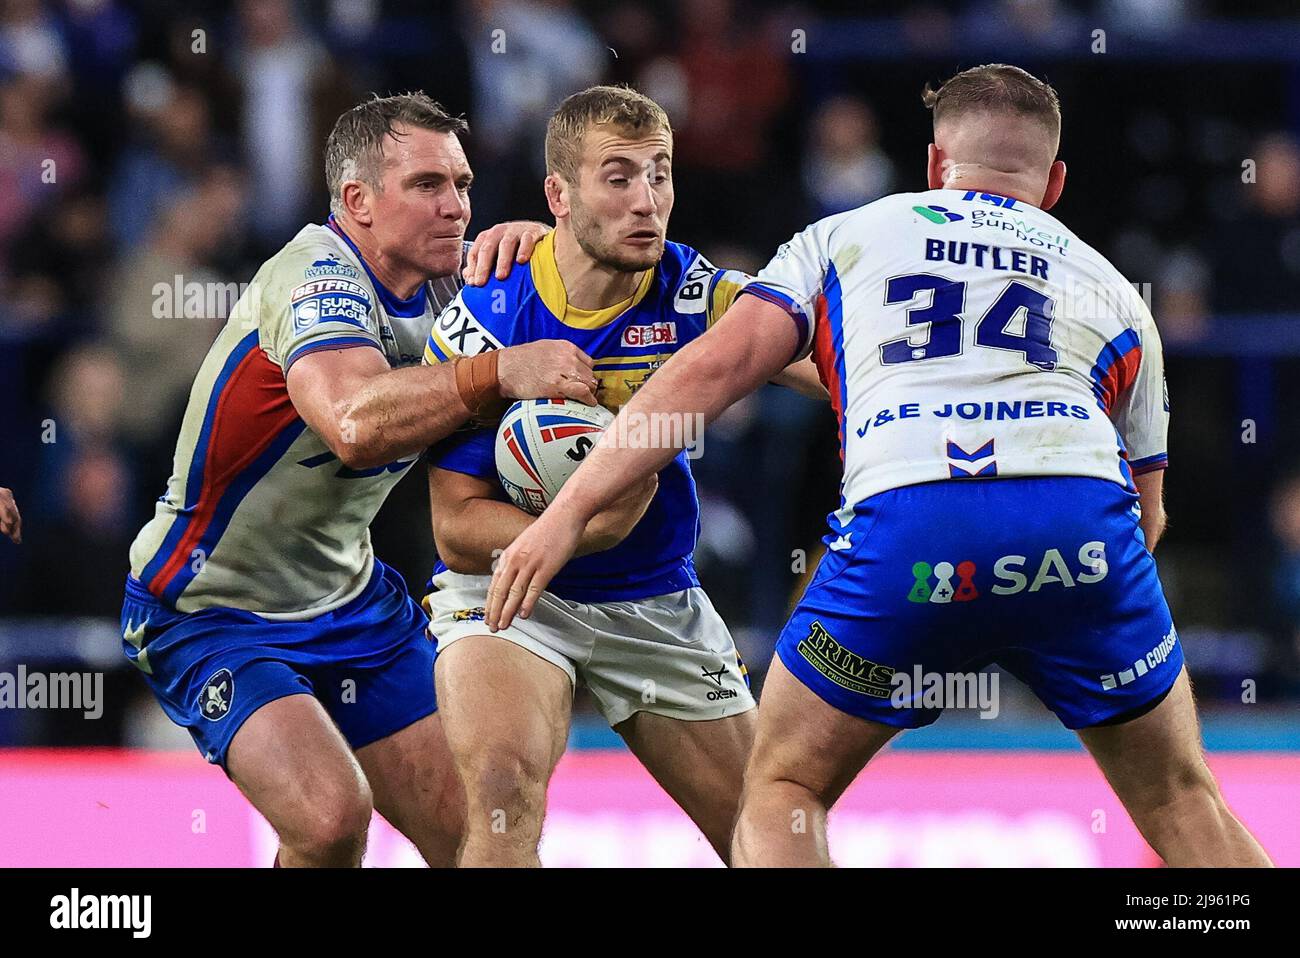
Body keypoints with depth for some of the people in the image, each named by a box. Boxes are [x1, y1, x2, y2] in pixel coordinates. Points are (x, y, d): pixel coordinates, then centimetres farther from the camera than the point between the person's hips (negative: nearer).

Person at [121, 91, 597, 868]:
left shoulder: (439, 276, -1)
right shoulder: (320, 275, -25)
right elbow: (356, 421, -44)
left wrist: (527, 239, -8)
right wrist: (500, 371, -49)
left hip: (348, 598, 8)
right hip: (211, 613, -8)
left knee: (472, 833, 4)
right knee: (332, 818, -28)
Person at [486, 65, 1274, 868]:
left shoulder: (846, 237, 27)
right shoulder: (1114, 290, 32)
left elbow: (717, 365, 11)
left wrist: (568, 512, 9)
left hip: (909, 525, -2)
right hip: (1085, 521, 2)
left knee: (783, 792, 17)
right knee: (1183, 803, 21)